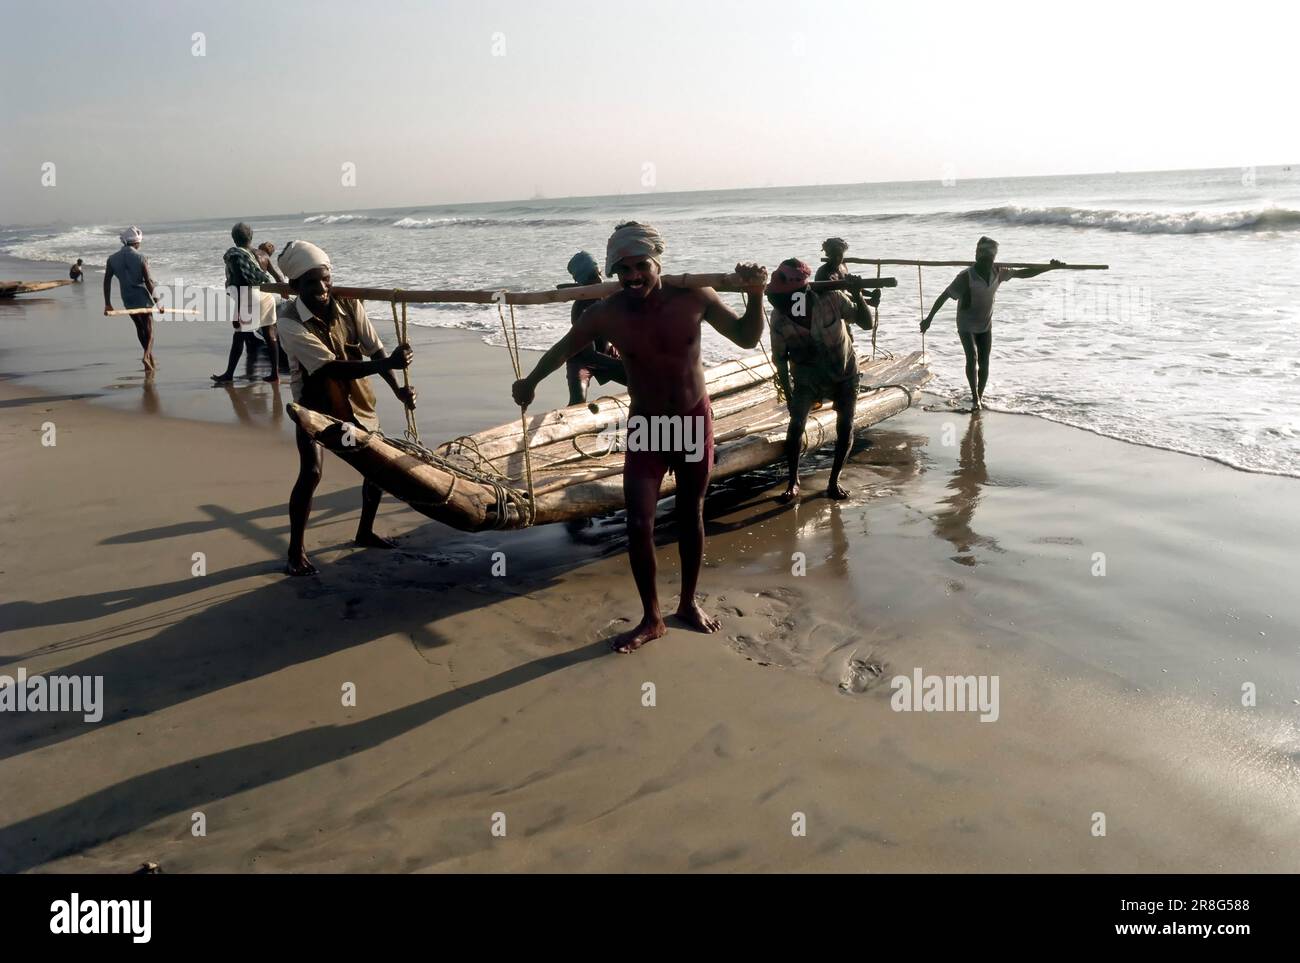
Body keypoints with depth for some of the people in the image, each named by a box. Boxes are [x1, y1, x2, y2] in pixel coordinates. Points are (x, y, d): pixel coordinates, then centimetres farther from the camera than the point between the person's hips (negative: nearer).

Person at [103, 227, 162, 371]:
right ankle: (147, 355, -19)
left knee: (140, 328, 20)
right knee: (149, 330, 5)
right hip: (142, 298, -4)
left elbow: (107, 282, 1)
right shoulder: (141, 258, -10)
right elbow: (148, 282, -13)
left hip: (127, 300, 4)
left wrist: (107, 304, 6)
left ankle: (150, 359, 27)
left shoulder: (112, 259, 2)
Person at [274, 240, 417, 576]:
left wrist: (397, 389, -17)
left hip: (355, 399, 5)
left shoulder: (349, 306, -13)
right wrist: (387, 364, -45)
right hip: (315, 404, -5)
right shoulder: (291, 323, -27)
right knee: (311, 472, -18)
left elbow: (374, 349, -7)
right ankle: (295, 551, -3)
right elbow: (331, 368, -35)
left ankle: (365, 532, 31)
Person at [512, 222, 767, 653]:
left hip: (694, 421, 1)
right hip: (644, 426, 0)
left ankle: (689, 603, 33)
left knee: (691, 516, 13)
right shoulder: (606, 314, -16)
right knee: (638, 525, -7)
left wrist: (756, 295, -23)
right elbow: (564, 347, 4)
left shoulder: (694, 296, -16)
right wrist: (530, 382, 17)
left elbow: (747, 338, -5)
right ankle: (651, 619, 10)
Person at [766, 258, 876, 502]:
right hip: (807, 377, 0)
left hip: (844, 372, 0)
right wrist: (788, 393, -3)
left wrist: (857, 295, -38)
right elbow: (780, 358, -8)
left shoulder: (830, 298, -28)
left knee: (845, 426, -3)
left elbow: (867, 323, -21)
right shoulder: (779, 318, -23)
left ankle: (834, 481, 14)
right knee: (796, 423, -14)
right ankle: (793, 482, 2)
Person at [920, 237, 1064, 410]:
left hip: (986, 325, 4)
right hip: (966, 326, -4)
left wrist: (1050, 268, 2)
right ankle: (975, 398, -13)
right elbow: (944, 296, -19)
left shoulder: (997, 273, -9)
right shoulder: (966, 277, -24)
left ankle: (979, 398, 19)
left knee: (984, 363, 2)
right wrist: (929, 319, -19)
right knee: (972, 358, -22)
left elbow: (1022, 273, 4)